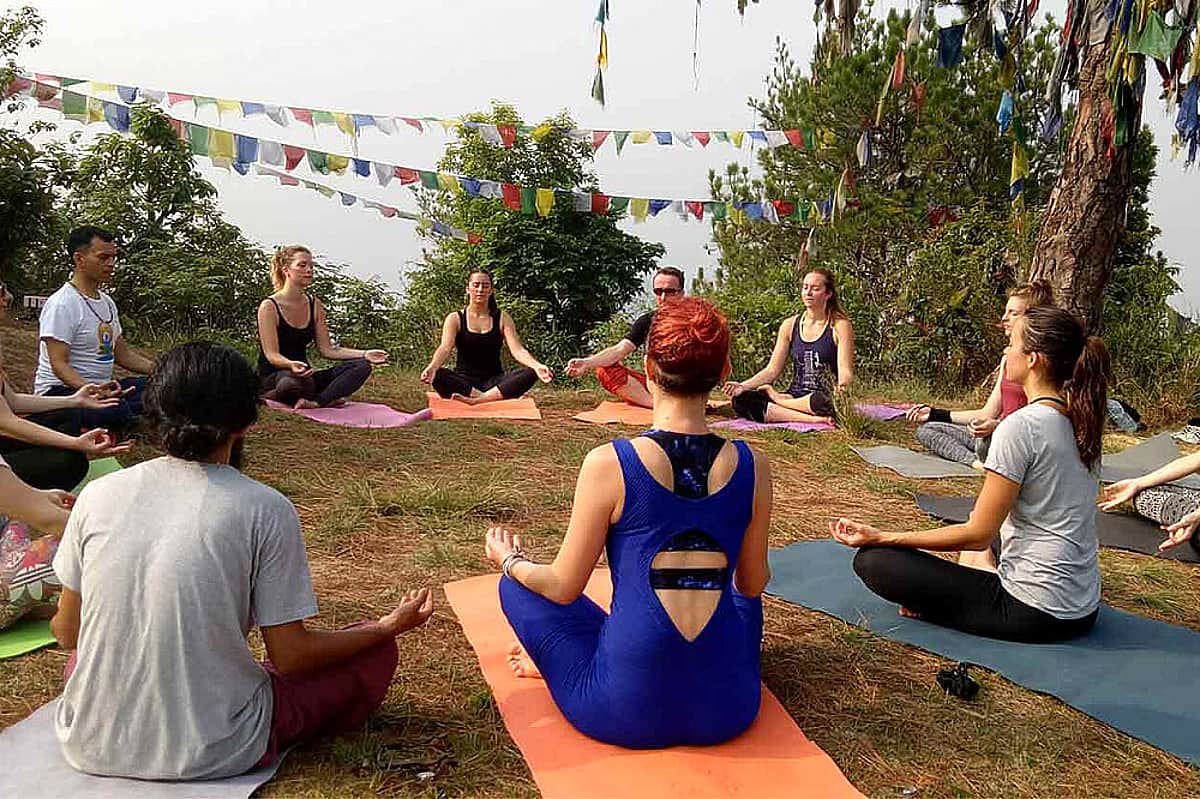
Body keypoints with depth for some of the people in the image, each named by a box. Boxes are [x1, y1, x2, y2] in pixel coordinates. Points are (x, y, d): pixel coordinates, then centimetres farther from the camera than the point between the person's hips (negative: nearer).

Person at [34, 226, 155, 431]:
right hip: (61, 389, -9)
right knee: (114, 411, -38)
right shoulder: (61, 304, -15)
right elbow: (59, 365, -21)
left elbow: (122, 354, 19)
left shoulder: (107, 302, 13)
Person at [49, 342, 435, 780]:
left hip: (90, 745, 3)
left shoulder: (97, 494, -7)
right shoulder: (265, 509, -17)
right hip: (209, 754, -3)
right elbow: (290, 657, -12)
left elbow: (68, 632, 5)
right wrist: (389, 626, 4)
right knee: (376, 652, 10)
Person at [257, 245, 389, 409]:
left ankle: (316, 402, -29)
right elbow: (271, 354, -16)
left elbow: (327, 349, 7)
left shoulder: (315, 305, 9)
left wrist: (364, 354, -6)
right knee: (295, 383, -43)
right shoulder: (269, 306, -9)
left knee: (361, 366, -13)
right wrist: (291, 365, -39)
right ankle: (326, 398, -13)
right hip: (272, 377, -6)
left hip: (304, 374, 7)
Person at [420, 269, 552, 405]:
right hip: (464, 382, -2)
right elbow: (445, 348, -13)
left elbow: (517, 350, -6)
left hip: (494, 381, 2)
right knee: (437, 376, -33)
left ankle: (480, 398, -39)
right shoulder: (455, 319, 4)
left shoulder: (502, 318, 7)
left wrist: (537, 366, -28)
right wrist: (432, 367, -37)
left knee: (530, 373, -27)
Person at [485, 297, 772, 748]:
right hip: (728, 710, 3)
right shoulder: (752, 467, -6)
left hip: (626, 713, -2)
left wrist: (508, 560, 17)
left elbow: (563, 588, -5)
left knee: (519, 586, 19)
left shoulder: (608, 464, -15)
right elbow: (753, 584, 8)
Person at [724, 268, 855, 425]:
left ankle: (778, 399, -10)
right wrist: (743, 386, -10)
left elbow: (845, 372, -10)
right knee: (741, 400, -21)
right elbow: (772, 370, 6)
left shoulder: (840, 325, -3)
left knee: (825, 401, -42)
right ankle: (813, 419, -25)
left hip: (825, 396, -3)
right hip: (796, 396, 4)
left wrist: (842, 386, -34)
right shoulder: (790, 326, 8)